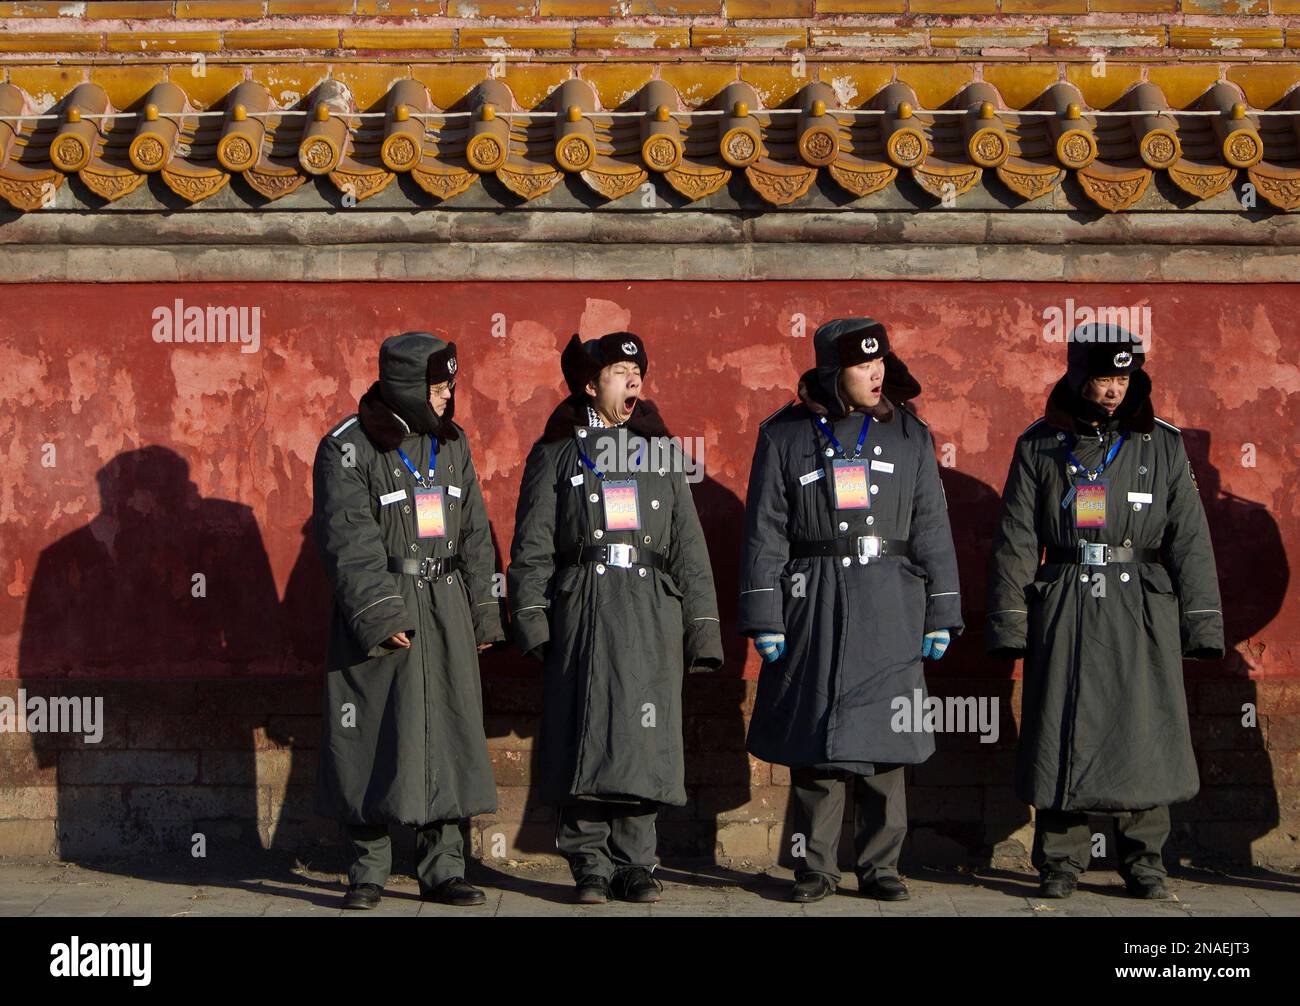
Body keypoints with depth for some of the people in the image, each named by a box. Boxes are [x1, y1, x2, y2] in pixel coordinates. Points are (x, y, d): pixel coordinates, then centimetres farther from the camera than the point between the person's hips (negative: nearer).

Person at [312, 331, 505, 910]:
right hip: (377, 608, -5)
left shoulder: (450, 443, 12)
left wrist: (482, 613, 11)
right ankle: (367, 871, 9)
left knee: (448, 736, 4)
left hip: (445, 609, 5)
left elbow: (474, 532, 15)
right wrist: (380, 614, -20)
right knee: (374, 740, -2)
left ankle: (443, 868, 11)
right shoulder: (348, 447, -6)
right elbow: (349, 540, -13)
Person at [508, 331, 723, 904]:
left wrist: (701, 627, 6)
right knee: (585, 734, -4)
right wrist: (531, 620, -7)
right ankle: (589, 864, 4)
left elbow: (687, 545, 13)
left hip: (651, 615, 2)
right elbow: (532, 546, 4)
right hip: (582, 613, -2)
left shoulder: (660, 451, 15)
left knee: (642, 738, 0)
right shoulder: (557, 454, 8)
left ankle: (635, 863, 8)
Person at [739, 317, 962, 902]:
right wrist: (763, 617, -4)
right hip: (813, 606, -1)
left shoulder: (908, 434, 8)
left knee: (882, 740, 1)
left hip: (889, 606, 1)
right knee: (814, 743, 2)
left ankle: (879, 865, 11)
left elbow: (931, 527, 9)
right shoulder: (785, 436, 3)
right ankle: (816, 866, 12)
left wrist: (941, 614, 5)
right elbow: (764, 531, 2)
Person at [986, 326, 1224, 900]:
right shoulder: (1039, 445, 4)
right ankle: (1059, 863, 12)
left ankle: (1143, 862, 14)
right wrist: (1009, 622, -1)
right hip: (1064, 611, 0)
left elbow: (1189, 538, 5)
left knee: (1144, 739, 1)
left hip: (1141, 612, 0)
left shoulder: (1162, 444, 6)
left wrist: (1202, 622, 0)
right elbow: (1015, 540, 4)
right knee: (1062, 740, 1)